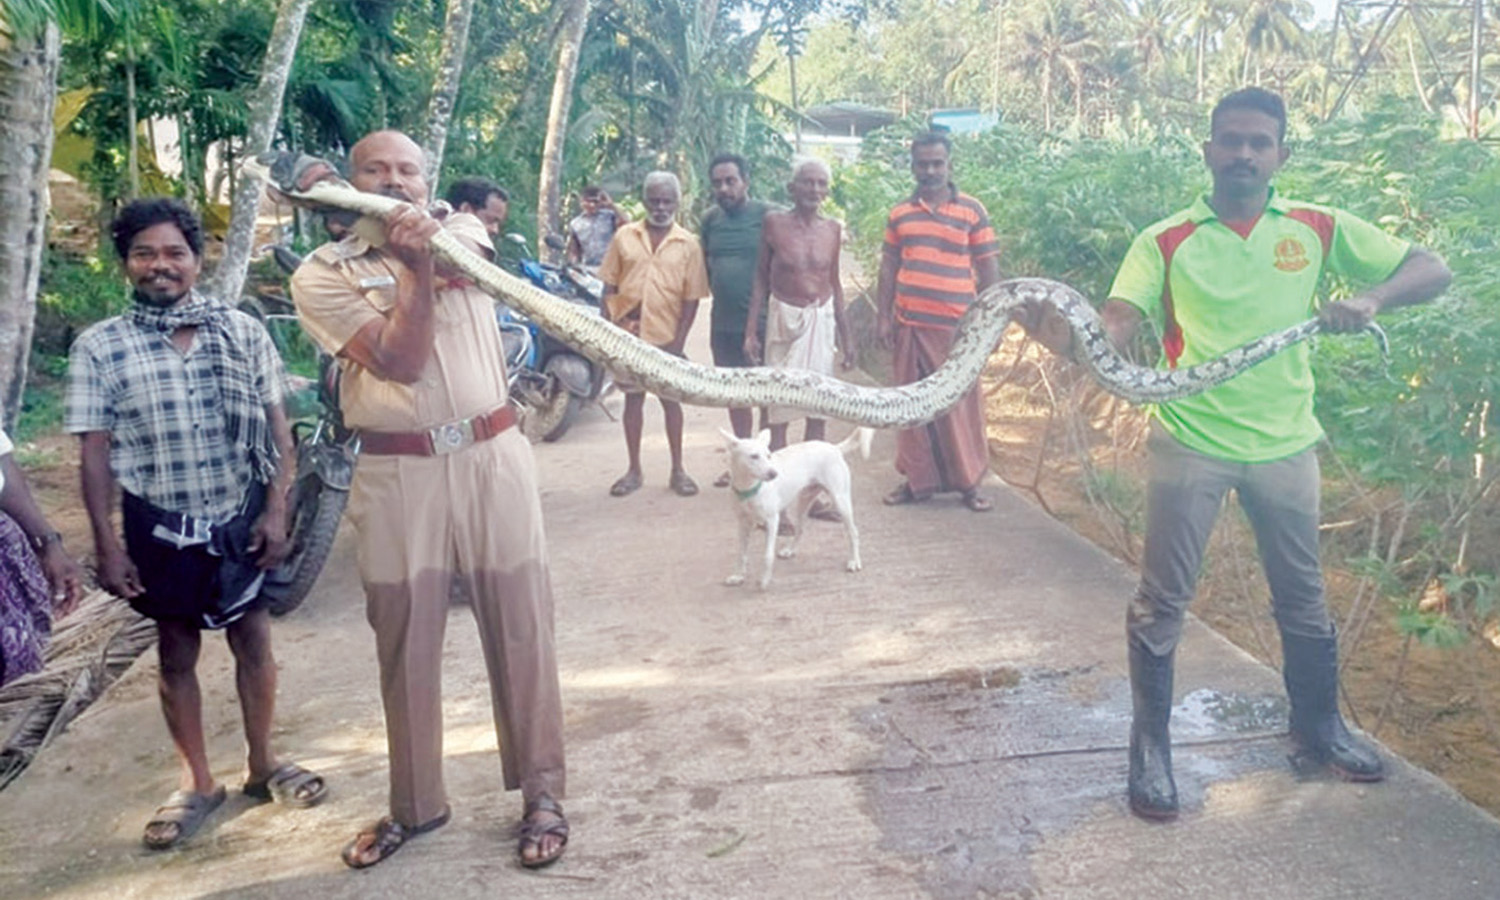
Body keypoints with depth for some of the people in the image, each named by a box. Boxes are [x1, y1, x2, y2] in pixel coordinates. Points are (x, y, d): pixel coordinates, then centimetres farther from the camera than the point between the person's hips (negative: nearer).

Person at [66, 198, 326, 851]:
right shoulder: (99, 347, -3)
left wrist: (276, 512, -6)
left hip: (243, 518, 1)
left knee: (253, 639, 11)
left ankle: (262, 764, 30)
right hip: (161, 527, 0)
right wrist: (106, 544, -6)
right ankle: (197, 781, 27)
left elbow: (276, 428, 1)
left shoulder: (243, 332, -1)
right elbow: (95, 452, -3)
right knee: (176, 651, 12)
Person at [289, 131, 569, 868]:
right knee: (405, 644, 10)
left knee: (520, 629, 5)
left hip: (492, 457, 1)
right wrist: (414, 260, -17)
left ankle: (542, 794, 20)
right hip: (397, 475, -1)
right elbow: (401, 359, -10)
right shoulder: (322, 274, 3)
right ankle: (416, 803, 28)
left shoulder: (463, 230, 12)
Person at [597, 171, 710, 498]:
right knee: (633, 398, 9)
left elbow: (692, 298, -2)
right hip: (628, 335, 1)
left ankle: (678, 471, 17)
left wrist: (679, 340, -8)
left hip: (667, 336, -1)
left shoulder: (688, 244, -1)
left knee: (670, 399, 7)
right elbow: (609, 286, 5)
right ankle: (634, 470, 19)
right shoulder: (624, 237, 2)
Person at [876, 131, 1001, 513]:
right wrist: (883, 317, 7)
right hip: (909, 325, 3)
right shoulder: (900, 214, 10)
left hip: (956, 327, -3)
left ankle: (969, 482, 12)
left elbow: (988, 268, 2)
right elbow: (888, 267, 13)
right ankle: (917, 480, 18)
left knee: (960, 406, 1)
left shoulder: (972, 211, 1)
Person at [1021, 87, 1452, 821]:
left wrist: (1371, 298, -17)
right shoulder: (1164, 241, -2)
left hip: (1285, 443, 2)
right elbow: (1114, 332, -14)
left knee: (1302, 596, 17)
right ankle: (1150, 745, 17)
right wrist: (1063, 335, -36)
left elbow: (1431, 270, 4)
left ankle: (1318, 722, 40)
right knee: (1162, 601, 1)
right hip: (1191, 443, -2)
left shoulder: (1319, 229, 3)